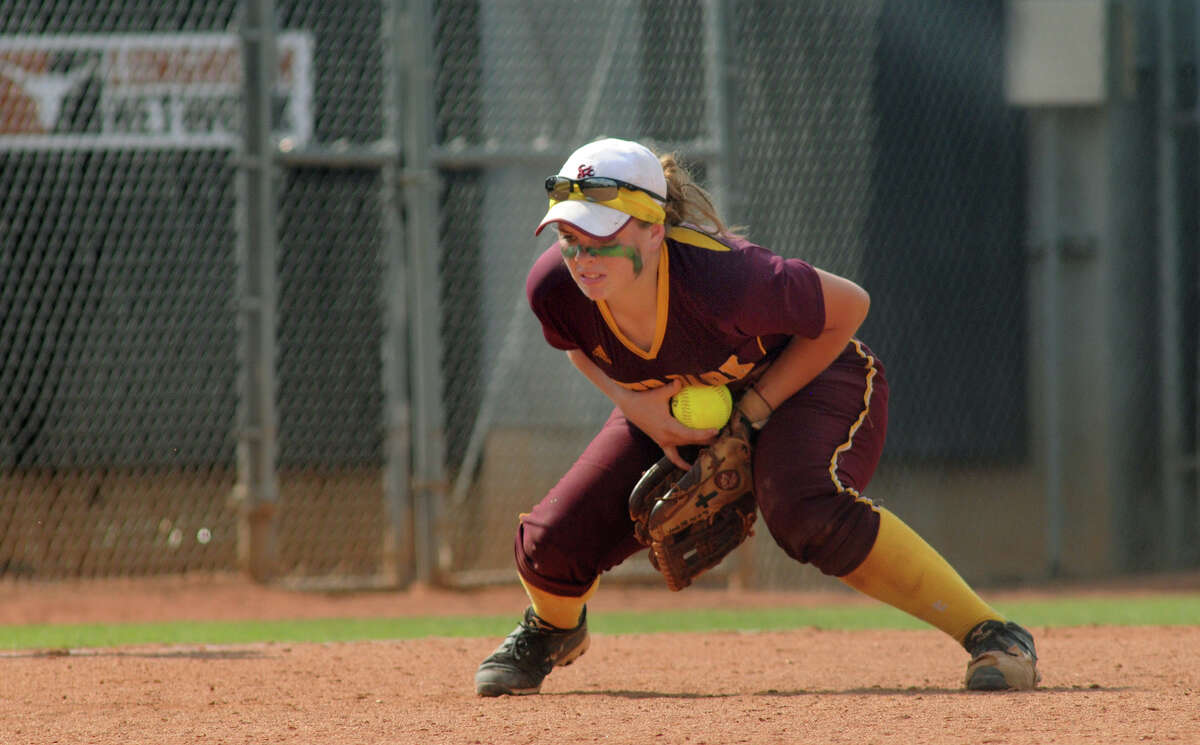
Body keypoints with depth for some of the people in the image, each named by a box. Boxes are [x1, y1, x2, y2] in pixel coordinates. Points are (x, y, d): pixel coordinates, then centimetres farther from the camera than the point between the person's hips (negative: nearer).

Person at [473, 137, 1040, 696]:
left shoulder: (722, 278, -41)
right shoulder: (553, 288, -26)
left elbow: (849, 305, -22)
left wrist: (754, 409, -22)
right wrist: (635, 404, -19)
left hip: (811, 377, -5)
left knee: (807, 512, -37)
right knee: (550, 547, -8)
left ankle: (989, 633, -28)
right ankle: (551, 629, 32)